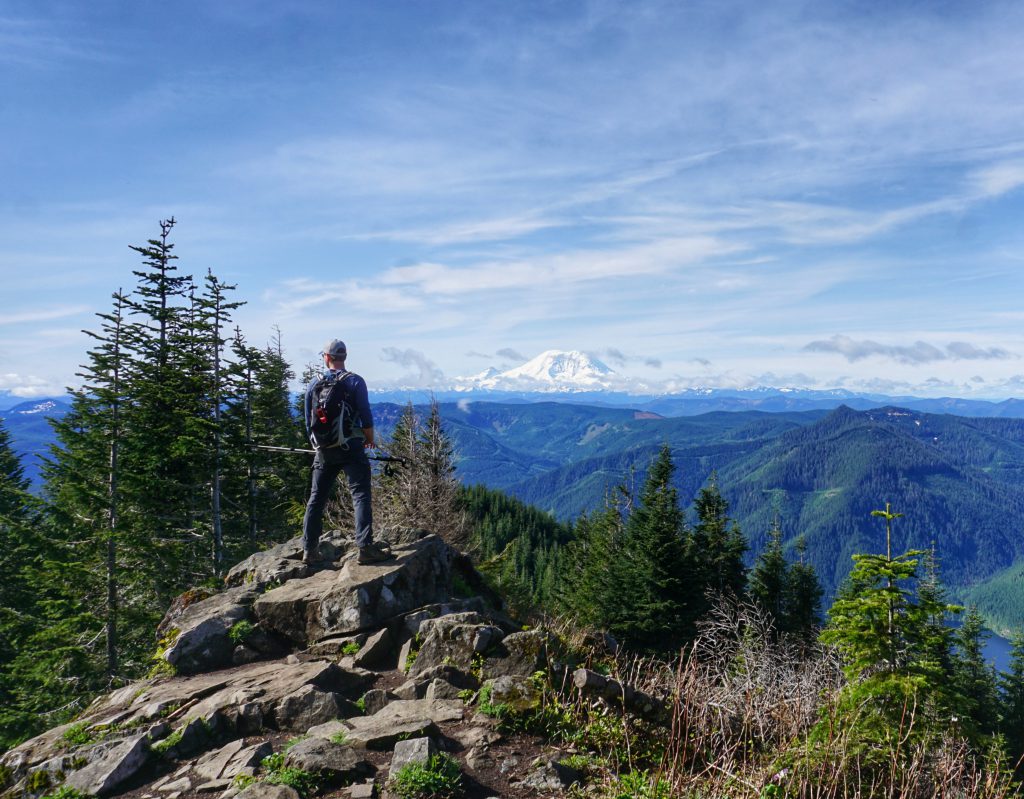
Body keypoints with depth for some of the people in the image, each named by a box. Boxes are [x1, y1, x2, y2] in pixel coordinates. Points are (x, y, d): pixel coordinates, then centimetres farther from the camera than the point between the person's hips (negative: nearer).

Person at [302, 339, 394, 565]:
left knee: (316, 498, 12)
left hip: (324, 451, 4)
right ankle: (365, 547, -14)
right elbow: (366, 416, -9)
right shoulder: (355, 381, -5)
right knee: (361, 496, -5)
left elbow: (309, 422, 10)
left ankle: (309, 550, 16)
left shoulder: (314, 384, 6)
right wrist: (370, 440, 8)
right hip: (350, 448, -4)